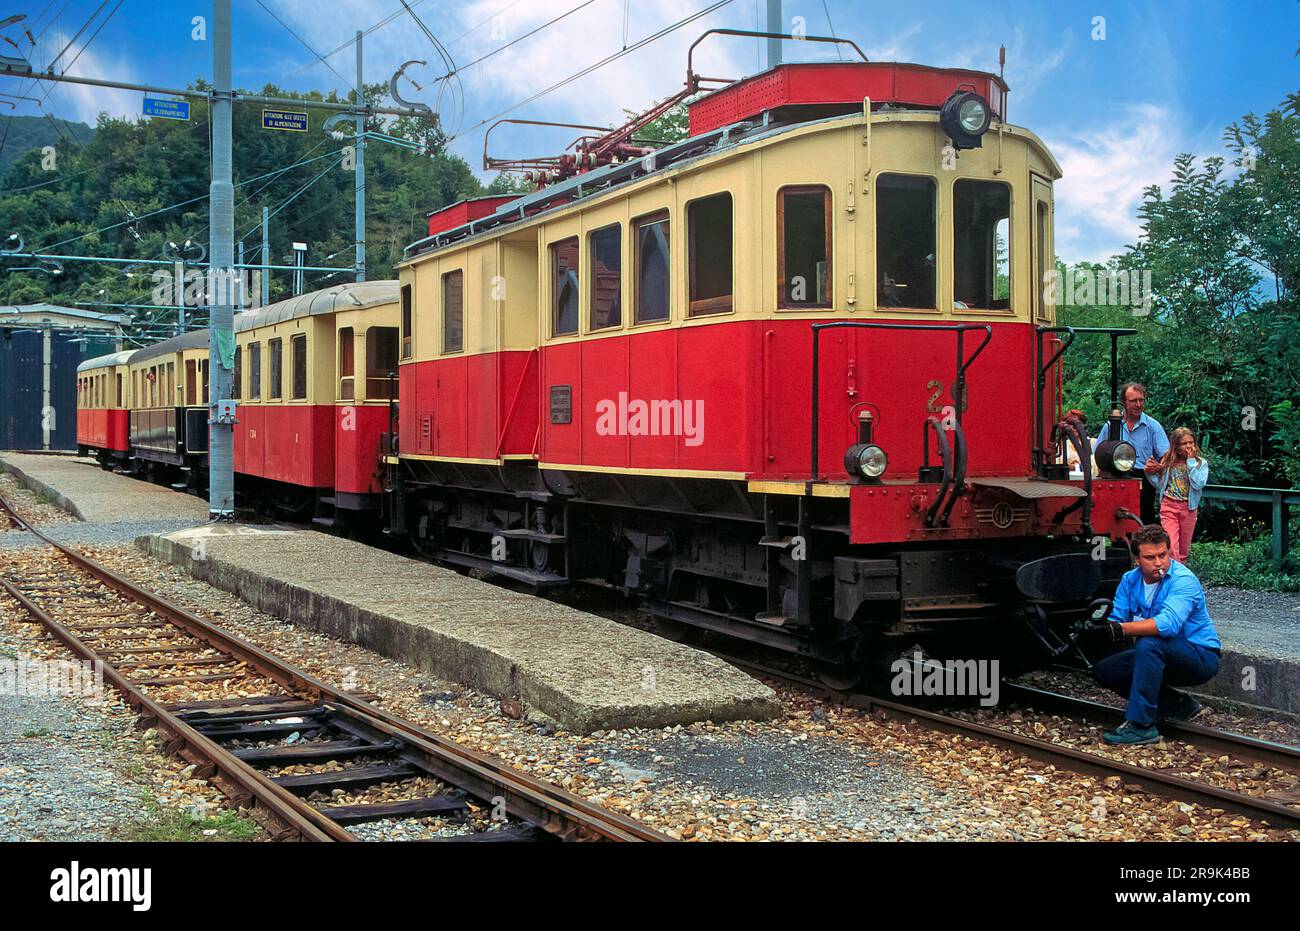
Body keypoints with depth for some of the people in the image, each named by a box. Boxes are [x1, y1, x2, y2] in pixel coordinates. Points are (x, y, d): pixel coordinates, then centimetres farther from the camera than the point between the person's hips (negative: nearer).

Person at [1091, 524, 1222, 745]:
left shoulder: (1183, 580, -22)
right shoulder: (1130, 580, 1)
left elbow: (1169, 623, -39)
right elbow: (1116, 622, -6)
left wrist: (1122, 629, -42)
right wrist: (1101, 627, -31)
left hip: (1201, 658, -8)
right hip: (1159, 657, 8)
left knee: (1148, 643, -34)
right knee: (1103, 669, -4)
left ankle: (1141, 725, -31)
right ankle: (1178, 706, 4)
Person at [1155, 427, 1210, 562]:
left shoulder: (1201, 463, -2)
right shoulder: (1168, 461, 2)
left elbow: (1198, 484, -17)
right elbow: (1159, 484, 10)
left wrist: (1191, 461, -15)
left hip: (1188, 508, 0)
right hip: (1169, 506, 0)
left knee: (1184, 547, 12)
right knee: (1171, 546, -12)